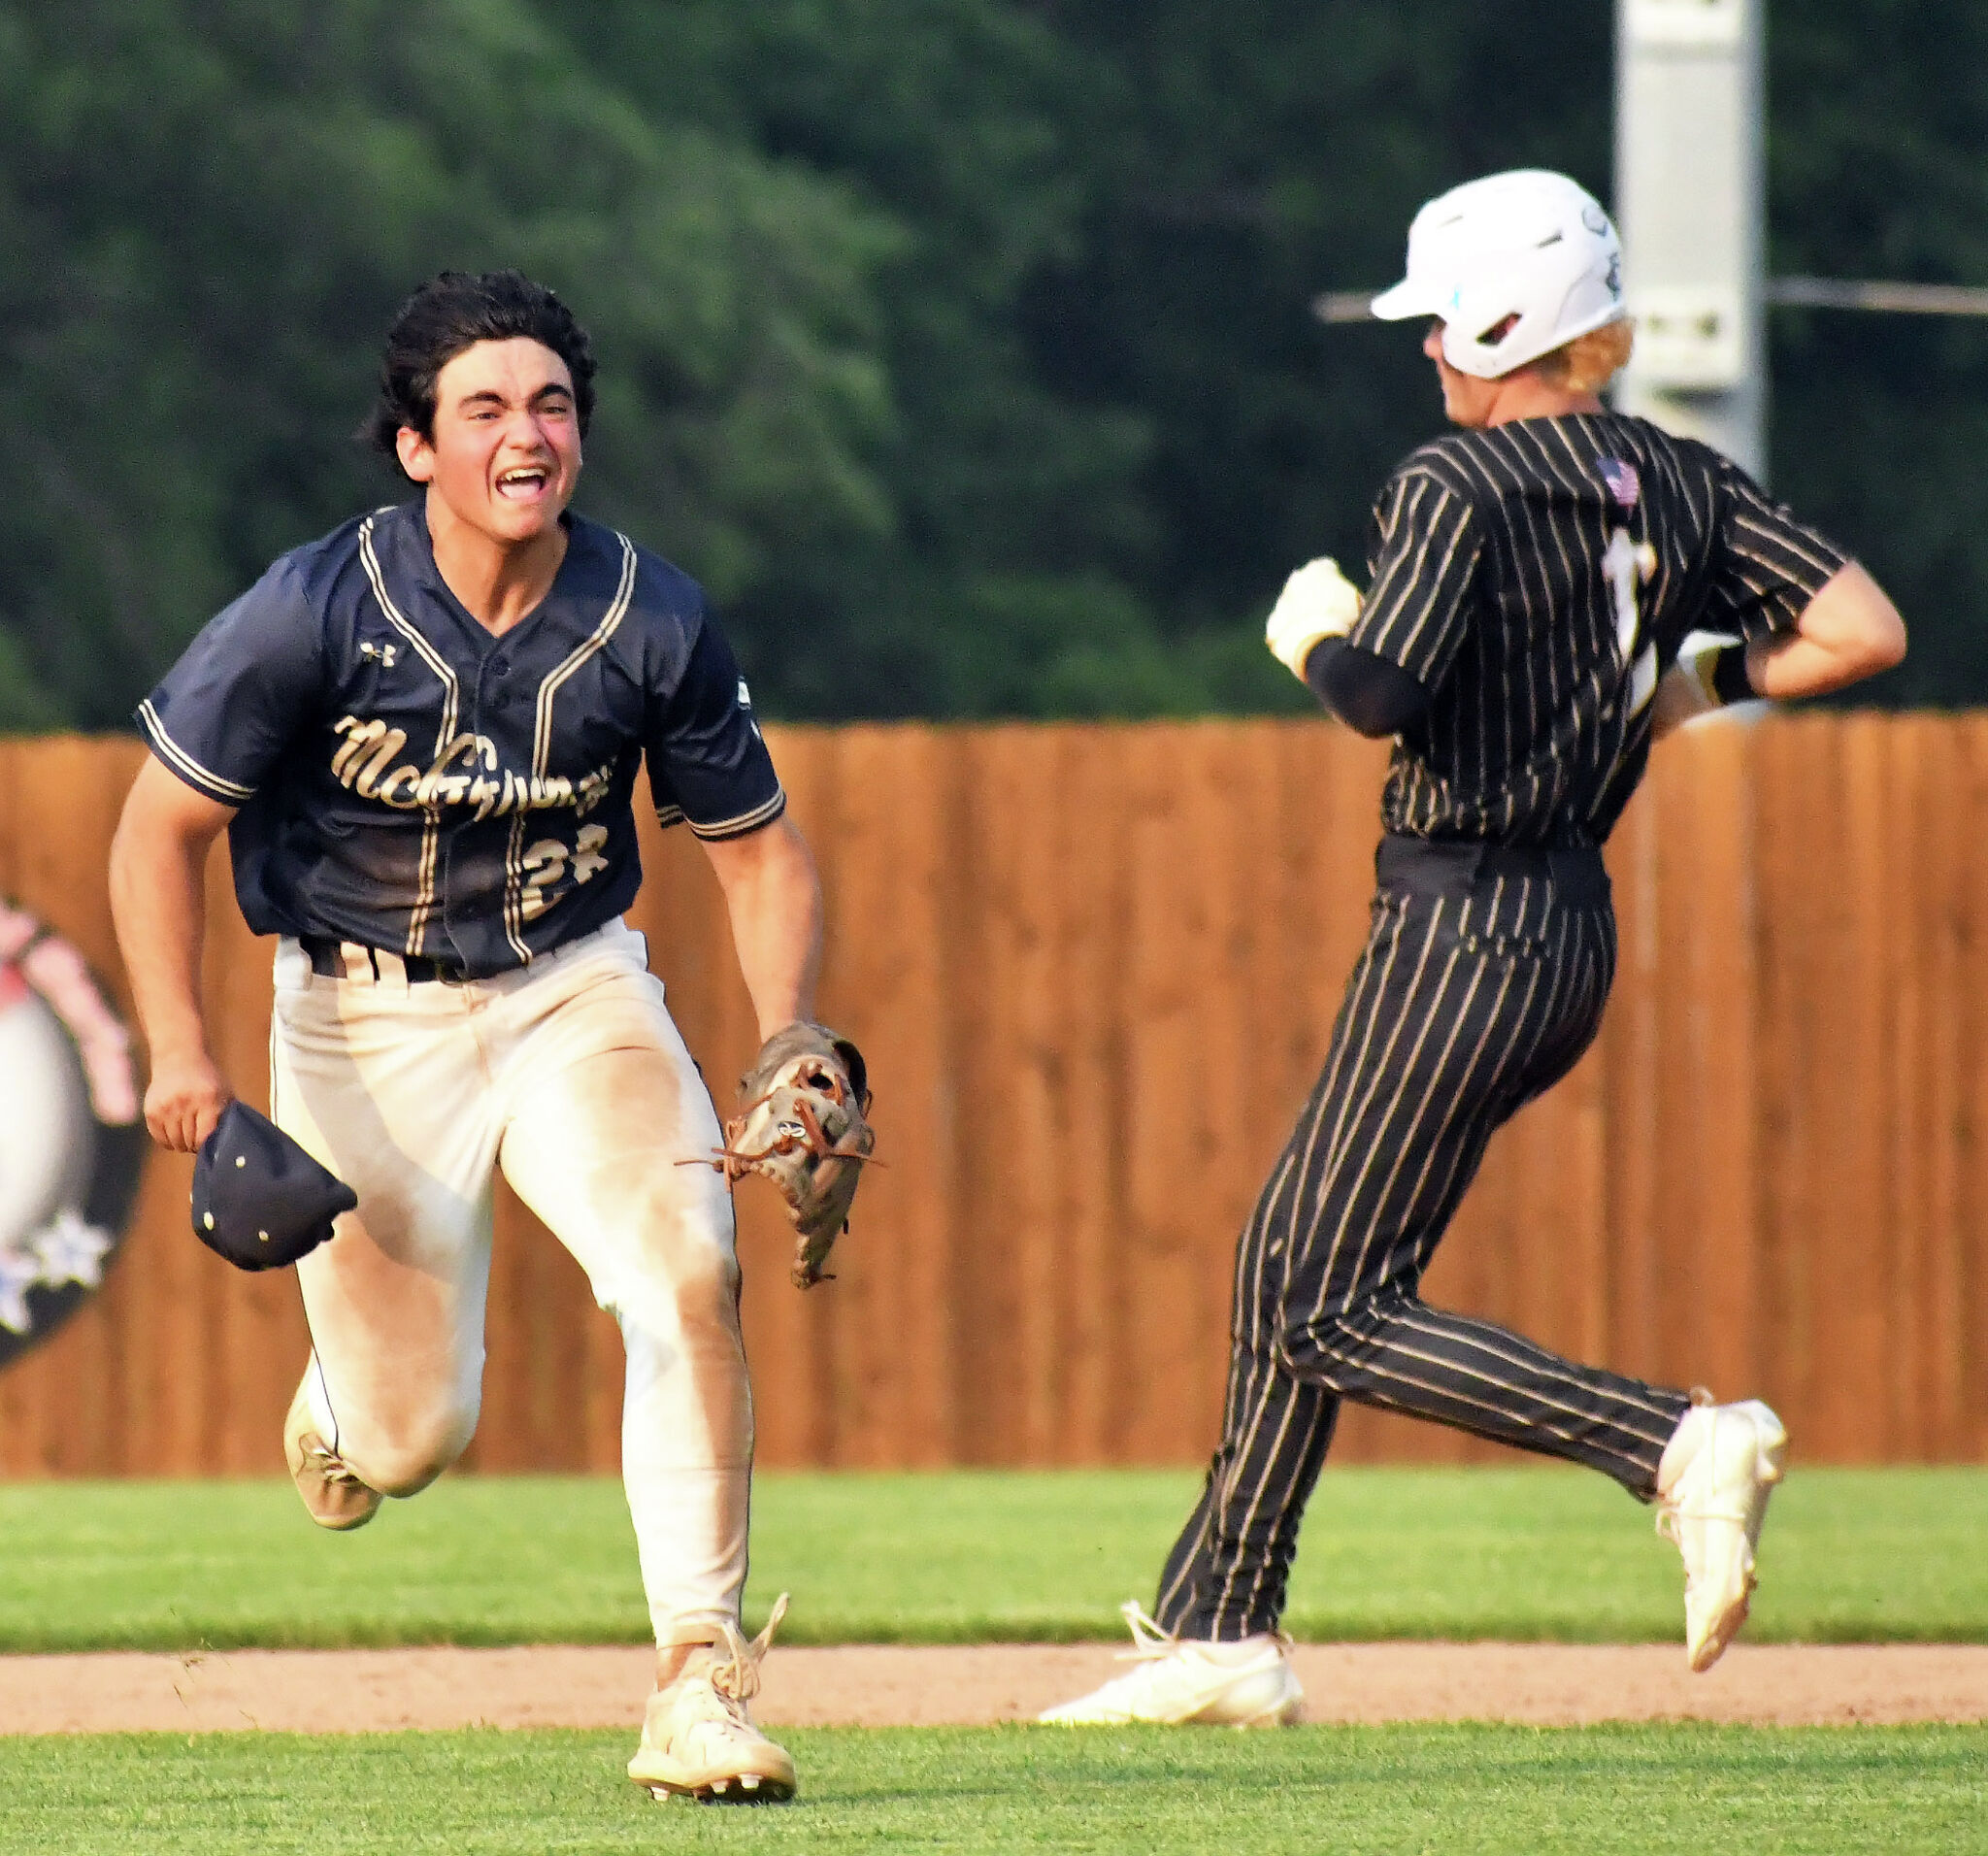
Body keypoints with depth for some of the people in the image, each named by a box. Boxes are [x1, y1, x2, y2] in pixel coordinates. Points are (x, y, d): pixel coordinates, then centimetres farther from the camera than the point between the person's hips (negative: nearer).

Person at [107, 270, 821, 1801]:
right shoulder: (317, 613, -18)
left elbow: (760, 852, 0)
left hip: (575, 990, 1)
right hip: (364, 1014, -1)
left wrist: (788, 1051, -17)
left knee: (687, 1273, -26)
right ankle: (347, 1387, 42)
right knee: (410, 1440, 2)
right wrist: (180, 1050, -20)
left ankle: (701, 1683, -21)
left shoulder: (654, 623, -12)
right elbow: (163, 826, -8)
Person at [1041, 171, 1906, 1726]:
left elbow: (1380, 693, -26)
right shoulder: (1684, 488, 6)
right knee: (1290, 1260, 17)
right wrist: (1701, 683, 13)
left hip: (1462, 938, -9)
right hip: (1576, 935, 9)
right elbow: (1865, 629, -2)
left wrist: (1313, 632, -5)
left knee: (1330, 1315, -5)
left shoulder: (1459, 488, -15)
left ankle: (1674, 1443, -20)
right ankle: (1220, 1631, 20)